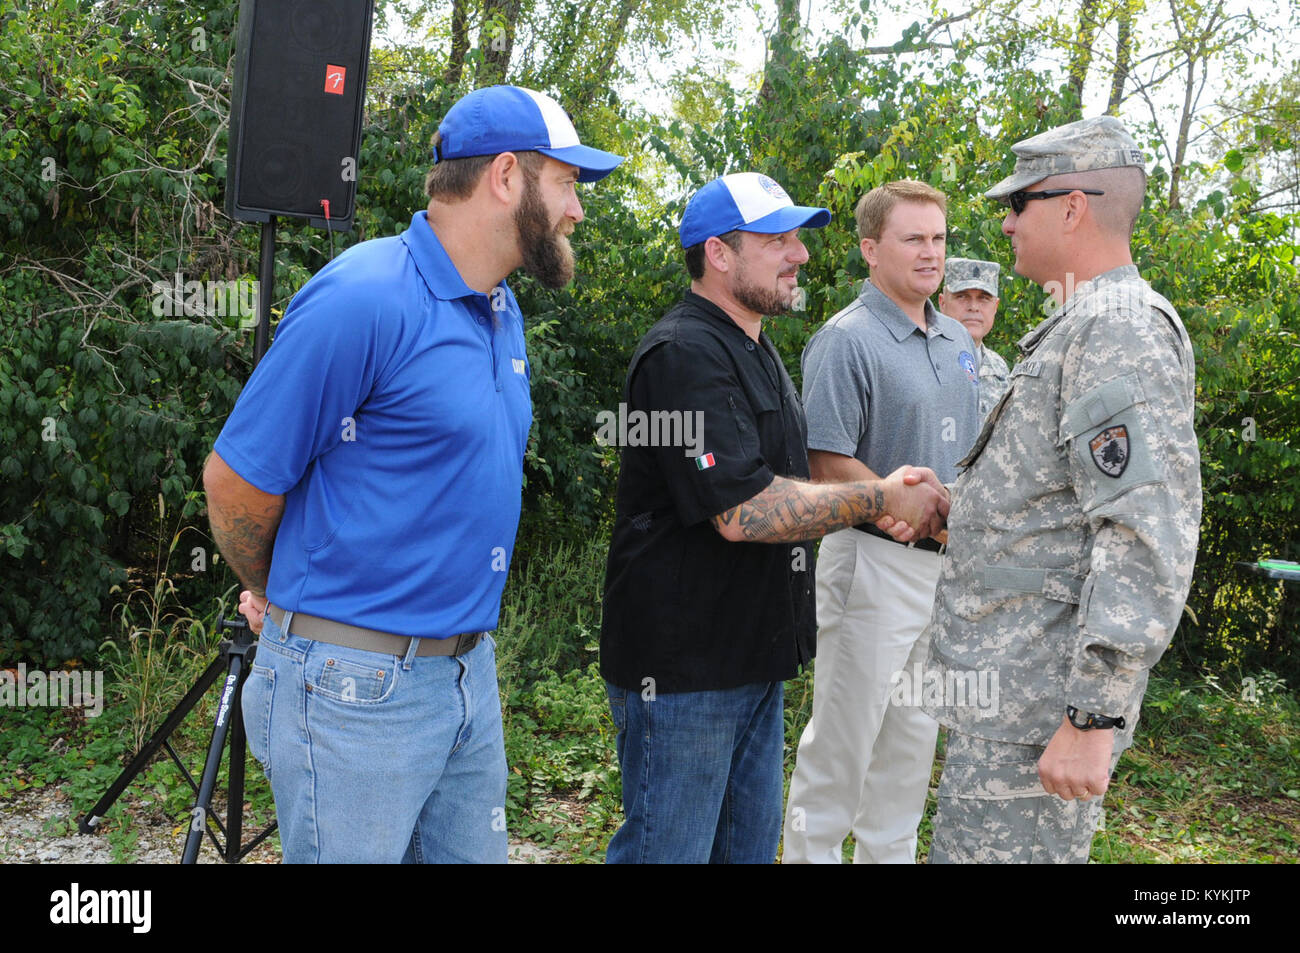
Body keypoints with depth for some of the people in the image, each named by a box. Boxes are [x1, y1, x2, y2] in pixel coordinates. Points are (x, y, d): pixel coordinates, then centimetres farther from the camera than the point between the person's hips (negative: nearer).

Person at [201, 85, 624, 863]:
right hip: (355, 684, -8)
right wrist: (278, 597, 5)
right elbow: (236, 480, -13)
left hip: (470, 673, 8)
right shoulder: (364, 300, -18)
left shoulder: (503, 312, 9)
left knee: (474, 850, 18)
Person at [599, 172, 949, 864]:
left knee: (751, 846, 19)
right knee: (669, 850, 3)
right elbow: (740, 513, -25)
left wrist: (898, 503, 6)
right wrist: (881, 498, -14)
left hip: (755, 654, 10)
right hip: (682, 666, -10)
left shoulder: (756, 352, 17)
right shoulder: (685, 353, -18)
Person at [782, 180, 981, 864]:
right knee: (844, 733, 3)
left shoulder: (958, 341, 12)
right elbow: (828, 463, -19)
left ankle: (890, 850, 33)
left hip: (947, 561, 8)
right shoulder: (845, 340, -14)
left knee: (913, 732, 18)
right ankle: (809, 850, 20)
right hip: (873, 559, -8)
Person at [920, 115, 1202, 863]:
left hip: (1039, 703, -10)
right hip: (1007, 682, 10)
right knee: (966, 847, 20)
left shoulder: (1123, 329, -16)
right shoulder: (1080, 329, 17)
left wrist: (1094, 717, -26)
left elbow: (1149, 537, -25)